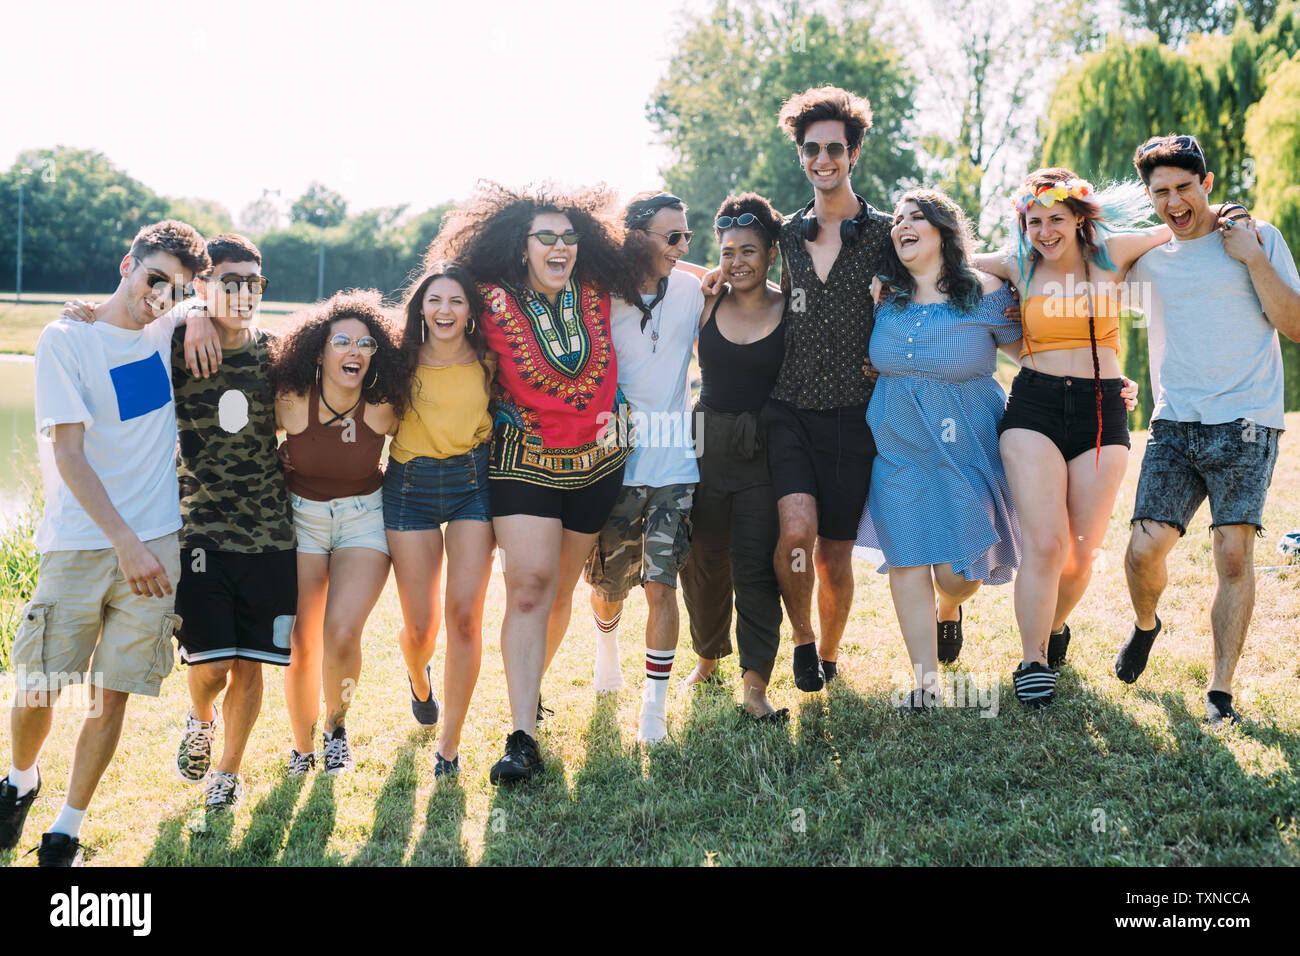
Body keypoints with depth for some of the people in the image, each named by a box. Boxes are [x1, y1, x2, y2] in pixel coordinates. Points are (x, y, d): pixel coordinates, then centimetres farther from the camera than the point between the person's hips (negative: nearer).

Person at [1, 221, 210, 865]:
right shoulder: (65, 340, -5)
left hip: (153, 545, 3)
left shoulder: (171, 331, 7)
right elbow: (68, 454, -11)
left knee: (113, 692, 2)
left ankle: (67, 829, 17)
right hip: (77, 542, -3)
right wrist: (125, 542, -19)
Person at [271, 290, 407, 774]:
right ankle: (301, 747, 24)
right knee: (301, 643, -1)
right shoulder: (291, 401, -16)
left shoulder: (383, 408, -15)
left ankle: (336, 726, 12)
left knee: (342, 634, -17)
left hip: (364, 519, 0)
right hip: (300, 517, 1)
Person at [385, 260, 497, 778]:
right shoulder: (402, 360, -2)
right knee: (419, 624, 1)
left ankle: (449, 744, 1)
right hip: (410, 485, 0)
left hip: (473, 483, 0)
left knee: (465, 613, -11)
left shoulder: (488, 362, -1)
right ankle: (418, 679, 40)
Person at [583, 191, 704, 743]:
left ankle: (655, 703, 3)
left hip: (673, 457, 1)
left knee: (660, 583, -6)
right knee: (609, 584, 11)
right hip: (614, 456, -1)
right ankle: (606, 640, 45)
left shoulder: (691, 289, 5)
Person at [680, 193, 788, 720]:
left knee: (757, 568, -5)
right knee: (702, 560, 12)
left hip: (762, 456, -3)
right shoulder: (706, 305, 5)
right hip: (705, 448, 3)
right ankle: (708, 656, 34)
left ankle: (755, 686, -2)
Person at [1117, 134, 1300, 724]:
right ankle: (1146, 625, 24)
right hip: (1174, 424, 3)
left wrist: (1252, 257, -9)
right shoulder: (1149, 255, 13)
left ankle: (1220, 692, -1)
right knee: (1145, 548, -9)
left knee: (1233, 552, -13)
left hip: (1245, 421, -3)